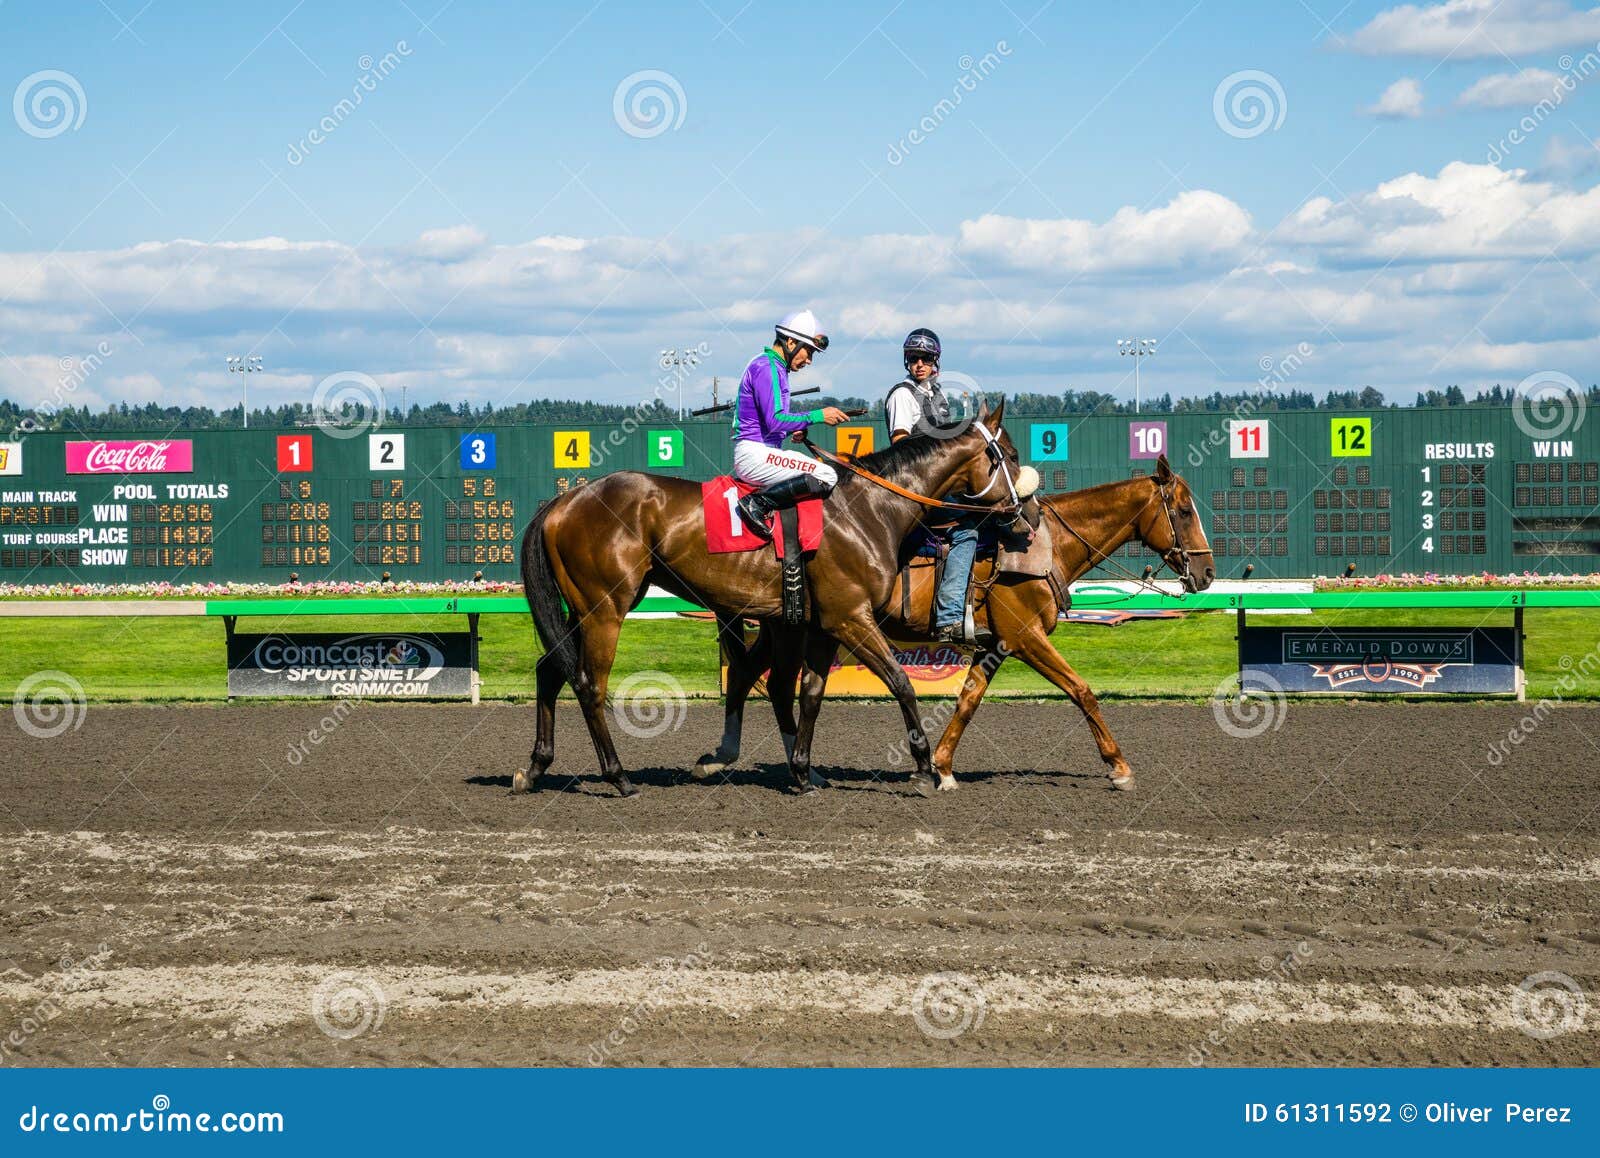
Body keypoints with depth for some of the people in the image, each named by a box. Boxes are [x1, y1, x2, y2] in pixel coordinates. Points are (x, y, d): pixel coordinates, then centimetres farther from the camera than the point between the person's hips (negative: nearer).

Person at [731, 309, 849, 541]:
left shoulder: (775, 368, 21)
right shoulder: (766, 367, -11)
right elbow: (774, 421, -20)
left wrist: (797, 426, 12)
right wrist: (817, 416, -14)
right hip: (754, 454, -11)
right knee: (826, 476, -21)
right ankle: (758, 503, -22)